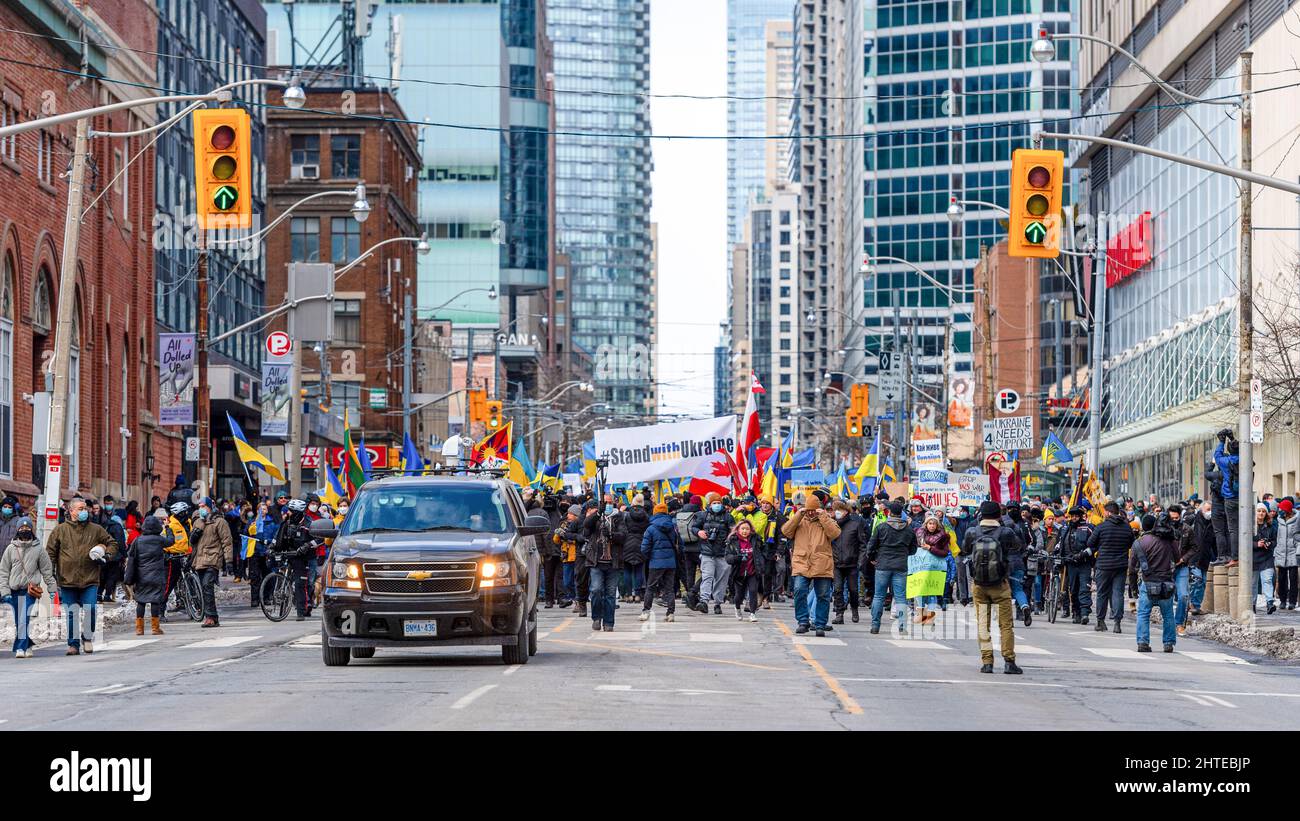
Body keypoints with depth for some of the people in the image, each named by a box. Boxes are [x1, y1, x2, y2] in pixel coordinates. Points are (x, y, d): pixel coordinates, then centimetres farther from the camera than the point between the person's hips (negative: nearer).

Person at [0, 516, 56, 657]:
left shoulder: (38, 549, 4)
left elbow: (47, 571, 9)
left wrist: (52, 588, 6)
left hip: (30, 590, -2)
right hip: (14, 590, 3)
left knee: (24, 619, -15)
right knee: (18, 622, 6)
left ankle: (21, 648, -15)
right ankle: (27, 646, 19)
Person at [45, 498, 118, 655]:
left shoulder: (96, 530, 8)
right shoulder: (60, 530, 5)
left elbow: (112, 544, 18)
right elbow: (50, 551, 8)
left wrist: (106, 555, 0)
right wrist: (51, 571, 0)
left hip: (90, 579, 0)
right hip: (67, 579, 0)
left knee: (90, 610, -10)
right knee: (71, 614, 4)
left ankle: (87, 638, 11)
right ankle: (73, 644, 12)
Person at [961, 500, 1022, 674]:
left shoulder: (972, 532, -8)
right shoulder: (1005, 533, -12)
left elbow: (964, 550, 10)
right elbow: (1017, 545, 8)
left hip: (978, 585, 2)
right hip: (1000, 585, -1)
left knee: (983, 624, 9)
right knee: (1006, 625, 7)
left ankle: (986, 662, 7)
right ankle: (1009, 662, 4)